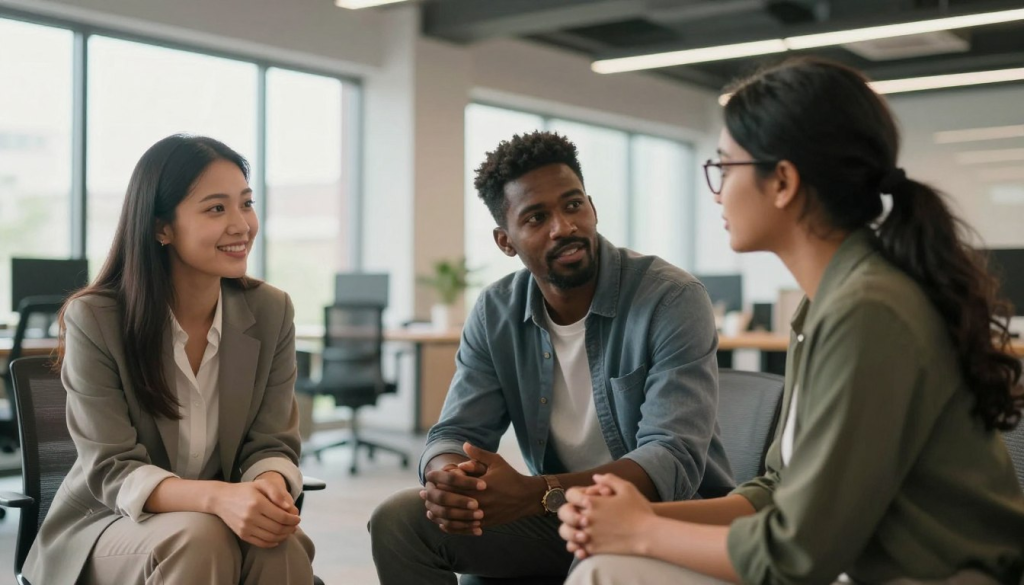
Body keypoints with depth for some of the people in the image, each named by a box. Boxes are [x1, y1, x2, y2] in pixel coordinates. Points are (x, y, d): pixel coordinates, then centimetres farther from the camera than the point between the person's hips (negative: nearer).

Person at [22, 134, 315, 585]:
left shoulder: (271, 311, -5)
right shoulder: (93, 319, -14)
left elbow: (271, 444, -4)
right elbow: (112, 471, -17)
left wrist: (271, 485, -30)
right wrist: (217, 497, -37)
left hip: (223, 515, 3)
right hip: (109, 526, -2)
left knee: (281, 545, -31)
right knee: (200, 539, -34)